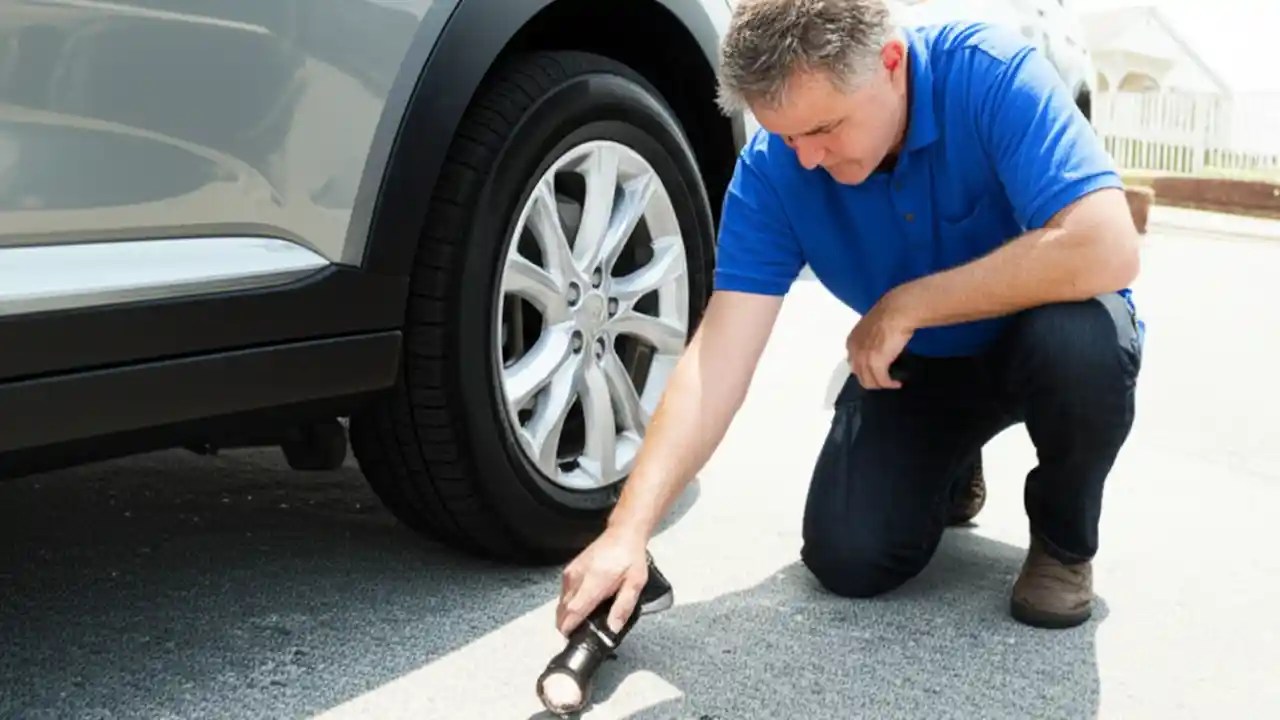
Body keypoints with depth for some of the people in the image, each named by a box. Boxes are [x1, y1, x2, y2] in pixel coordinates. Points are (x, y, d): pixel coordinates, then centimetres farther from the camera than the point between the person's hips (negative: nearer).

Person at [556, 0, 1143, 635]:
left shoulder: (992, 76, -30)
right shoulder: (770, 168, -21)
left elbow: (1106, 250, -41)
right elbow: (719, 355, -25)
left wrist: (906, 305, -32)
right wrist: (628, 529, -34)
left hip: (1034, 338, -2)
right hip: (912, 363, 3)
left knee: (1083, 337, -37)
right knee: (848, 558, -13)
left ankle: (1063, 540, -6)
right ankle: (945, 469, 22)